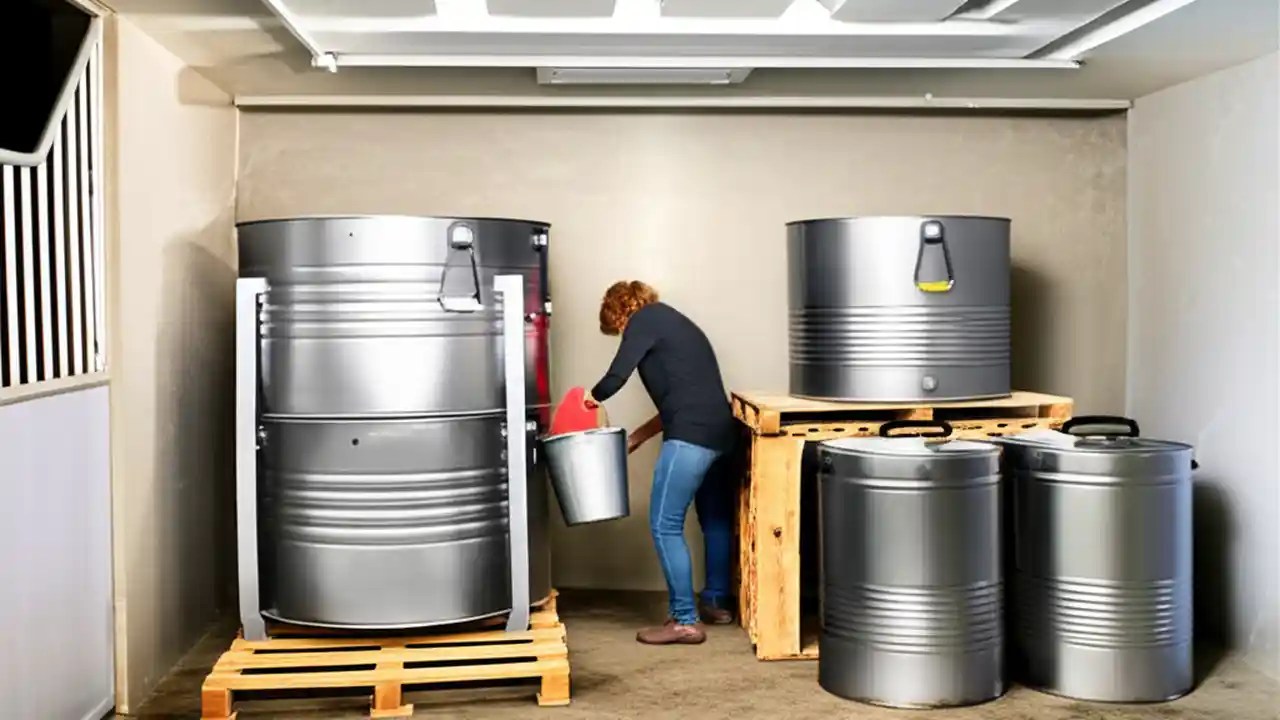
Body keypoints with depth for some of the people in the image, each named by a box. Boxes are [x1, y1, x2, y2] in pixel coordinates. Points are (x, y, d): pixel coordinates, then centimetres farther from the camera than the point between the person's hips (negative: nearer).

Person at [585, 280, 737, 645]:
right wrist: (638, 436, 27)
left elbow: (617, 376, -9)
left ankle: (685, 621, -3)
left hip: (692, 435, -10)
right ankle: (716, 602, 33)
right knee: (715, 519, 20)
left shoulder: (644, 320, 1)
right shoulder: (672, 322, 26)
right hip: (718, 430, 10)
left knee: (665, 525, -5)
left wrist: (592, 397, 12)